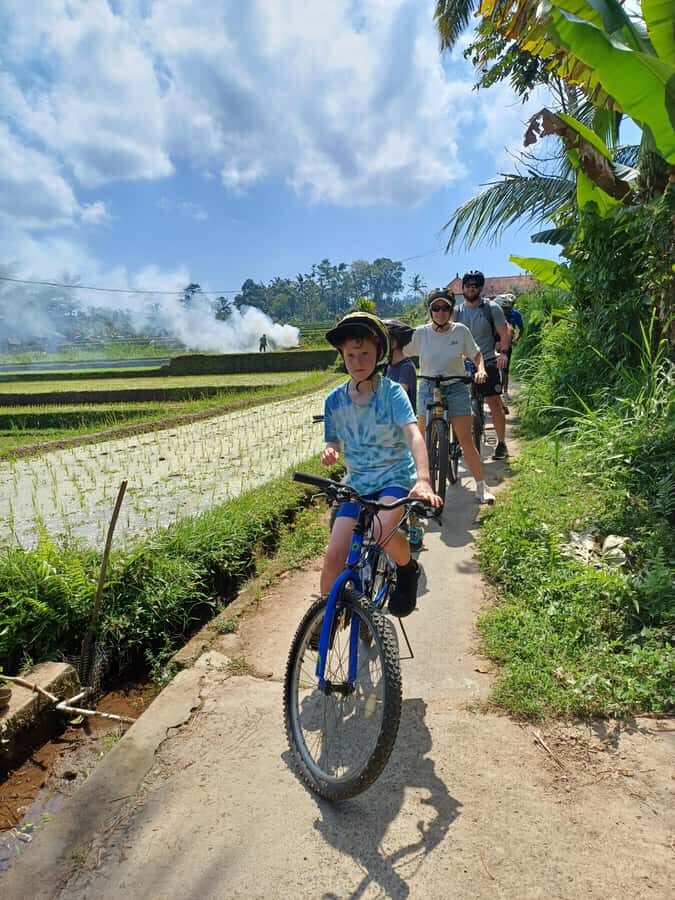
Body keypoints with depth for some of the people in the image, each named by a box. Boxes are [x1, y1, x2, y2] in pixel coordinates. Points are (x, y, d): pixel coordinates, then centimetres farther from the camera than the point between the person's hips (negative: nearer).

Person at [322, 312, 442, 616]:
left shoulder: (392, 392, -11)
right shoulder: (335, 400, -1)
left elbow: (413, 434, -25)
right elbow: (335, 443, 9)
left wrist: (423, 479, -41)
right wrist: (329, 451, -17)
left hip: (396, 477, -3)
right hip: (357, 483, 3)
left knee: (382, 530, -33)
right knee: (334, 556, -10)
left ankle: (407, 569, 2)